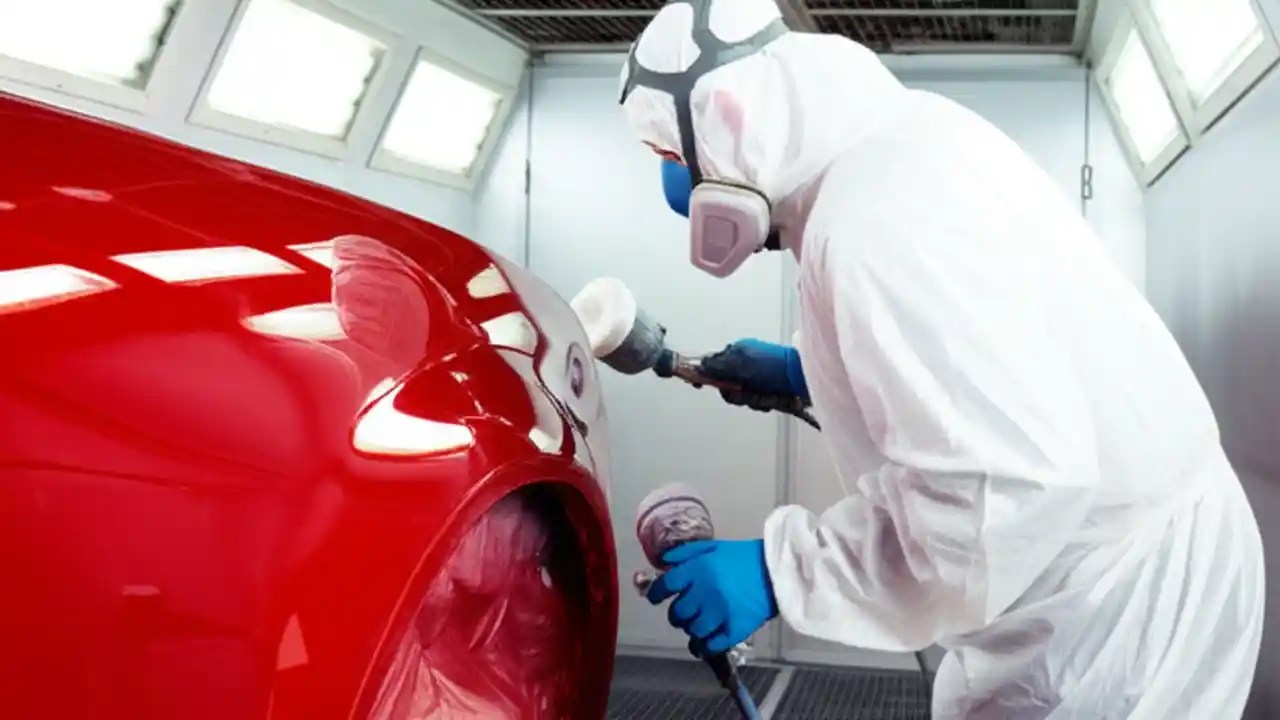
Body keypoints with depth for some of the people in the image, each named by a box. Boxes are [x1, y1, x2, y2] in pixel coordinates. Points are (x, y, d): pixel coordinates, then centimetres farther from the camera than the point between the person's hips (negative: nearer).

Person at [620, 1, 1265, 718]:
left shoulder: (875, 211, -27)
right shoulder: (894, 138, 4)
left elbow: (1009, 479, -34)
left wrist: (781, 569, -26)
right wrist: (808, 371, 15)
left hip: (1122, 602, -9)